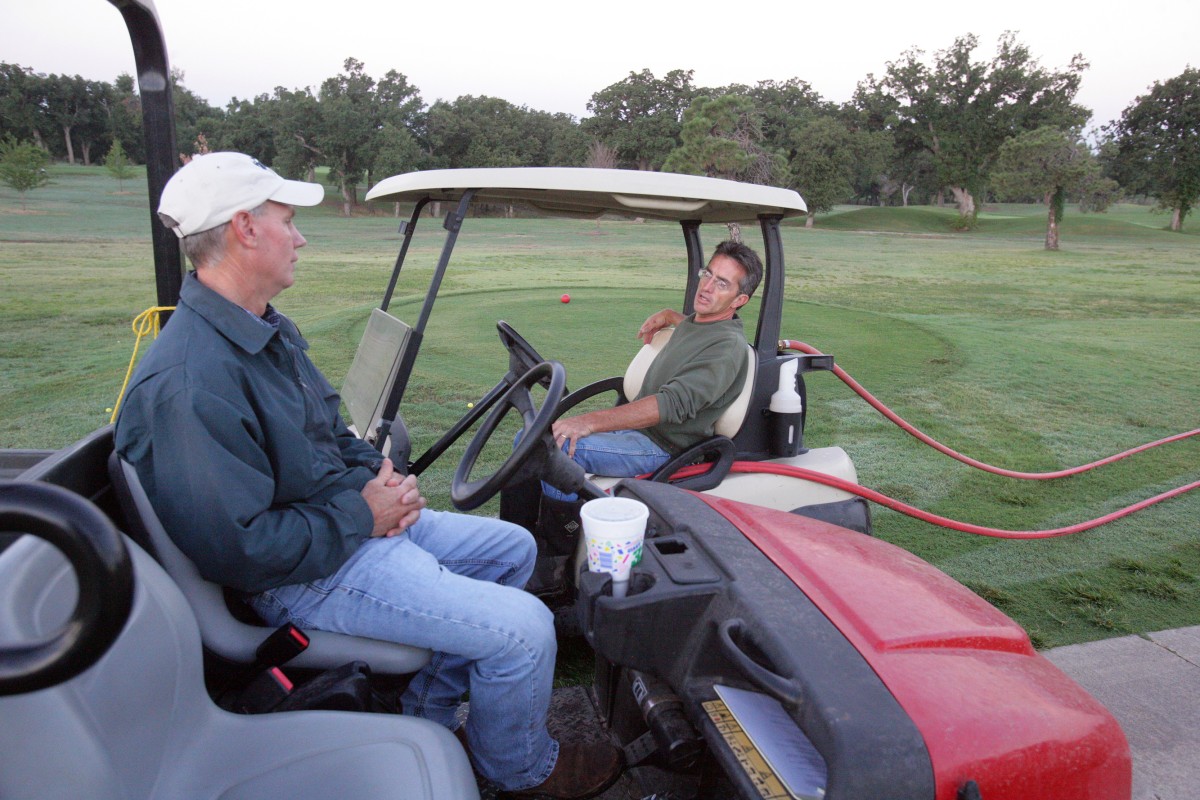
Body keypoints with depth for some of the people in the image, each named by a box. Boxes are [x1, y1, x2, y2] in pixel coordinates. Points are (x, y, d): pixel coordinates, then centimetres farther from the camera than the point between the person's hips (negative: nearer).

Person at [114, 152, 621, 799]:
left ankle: (426, 719, 23)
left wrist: (377, 476, -1)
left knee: (512, 547, 16)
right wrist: (362, 515, -17)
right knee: (524, 628, -15)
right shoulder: (188, 385, -27)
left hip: (360, 517, 10)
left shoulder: (265, 329, 7)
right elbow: (237, 548, -28)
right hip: (306, 573, -10)